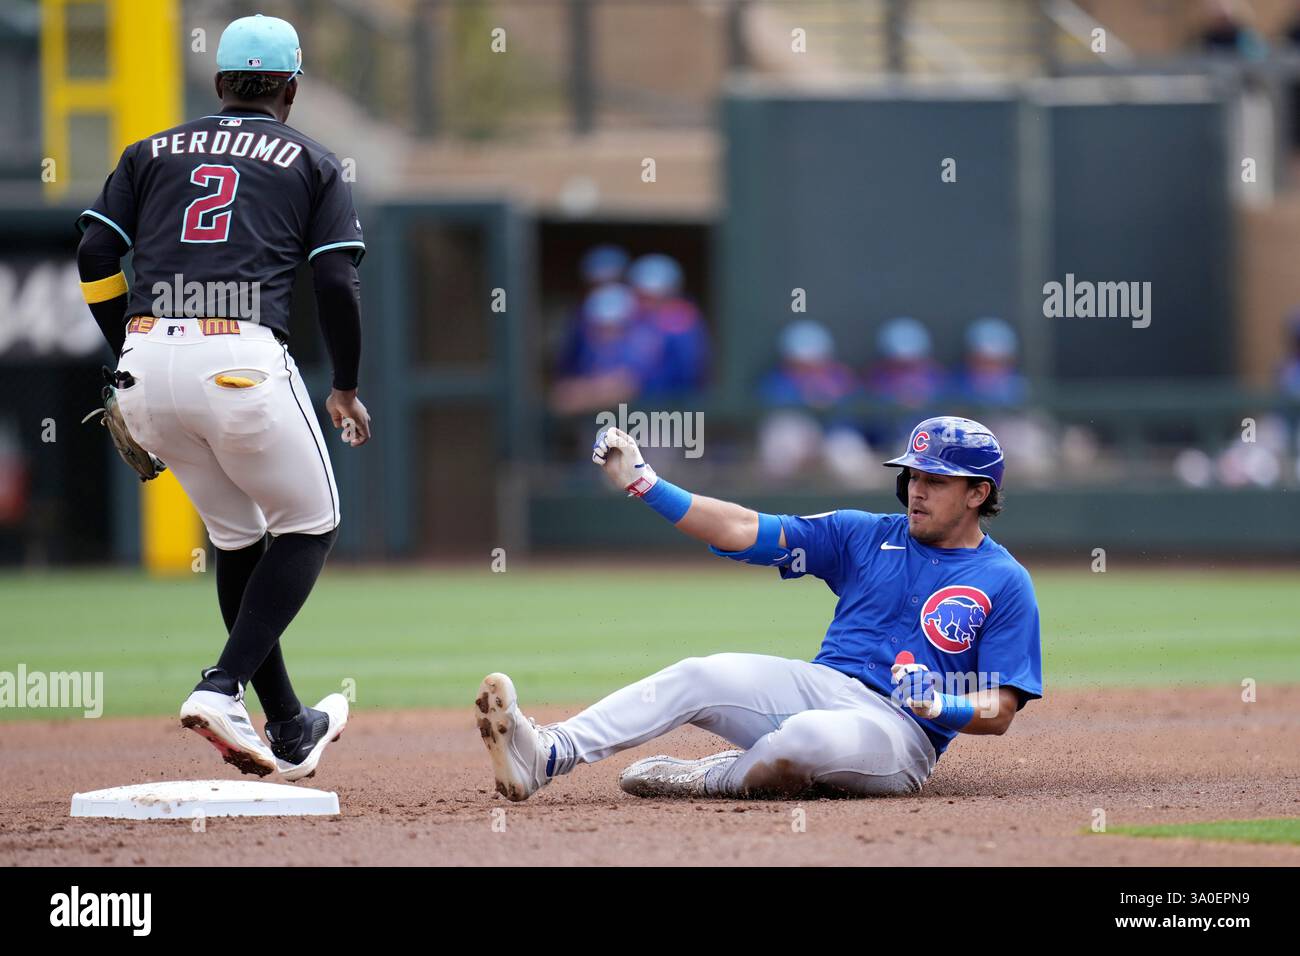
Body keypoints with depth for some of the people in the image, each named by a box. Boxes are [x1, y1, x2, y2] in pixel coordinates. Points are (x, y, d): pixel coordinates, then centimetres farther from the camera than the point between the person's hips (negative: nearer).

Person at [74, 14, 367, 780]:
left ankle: (288, 729, 21)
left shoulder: (152, 152, 21)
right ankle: (224, 688, -5)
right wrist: (347, 390, 14)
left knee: (238, 535, 20)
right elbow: (338, 282, 3)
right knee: (308, 526, 14)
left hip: (147, 365, 4)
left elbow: (95, 257, 10)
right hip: (241, 362, -4)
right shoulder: (311, 163, 14)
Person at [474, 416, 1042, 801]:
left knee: (807, 738, -39)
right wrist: (644, 484, -2)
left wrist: (943, 706, -22)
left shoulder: (1005, 584, 3)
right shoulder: (866, 536, 15)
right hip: (819, 686, 5)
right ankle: (548, 755, -36)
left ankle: (700, 780, -10)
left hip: (902, 732, -5)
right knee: (699, 676, -22)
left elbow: (1000, 712, 0)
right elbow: (743, 532, 7)